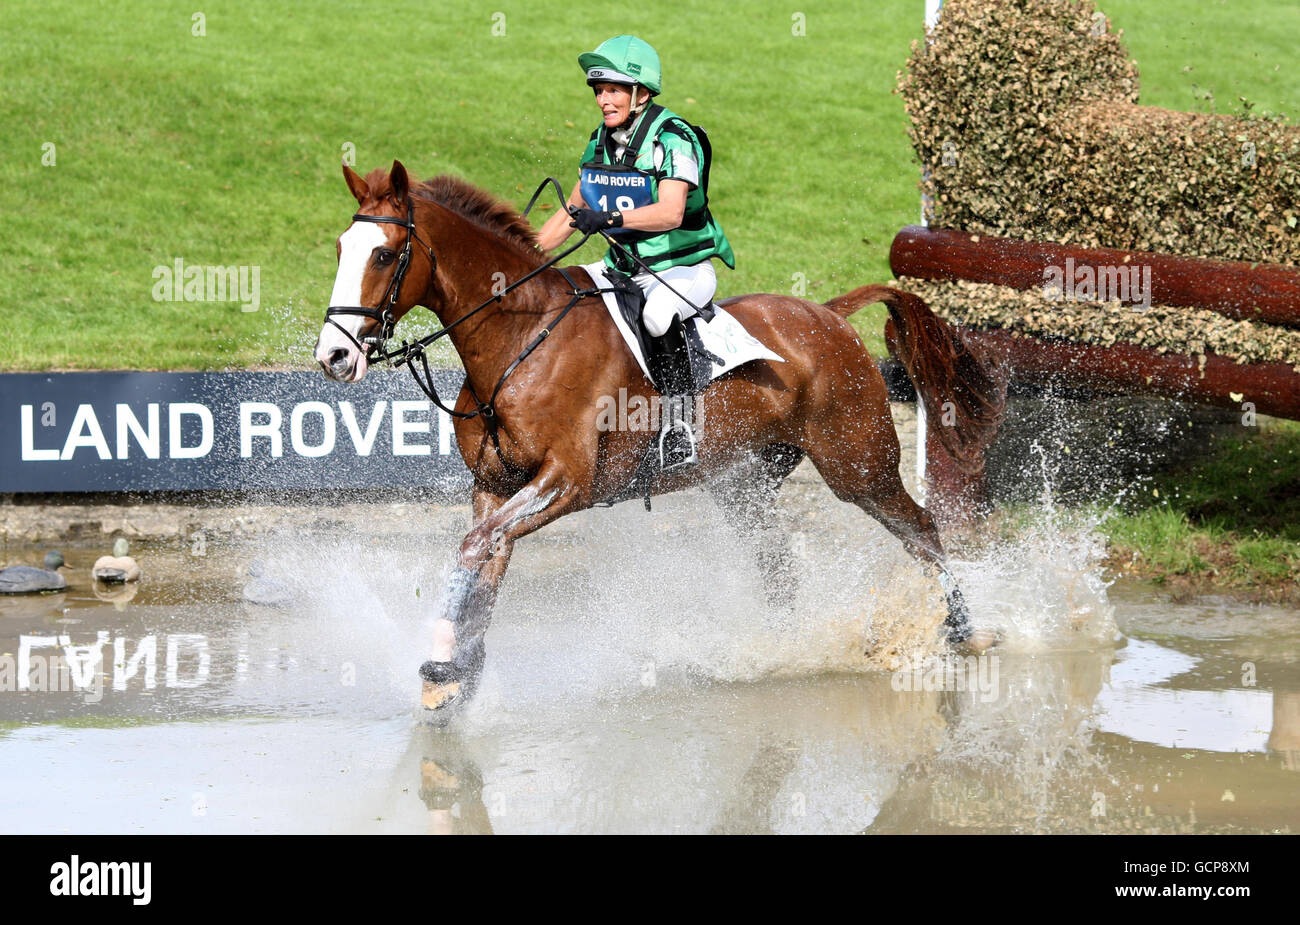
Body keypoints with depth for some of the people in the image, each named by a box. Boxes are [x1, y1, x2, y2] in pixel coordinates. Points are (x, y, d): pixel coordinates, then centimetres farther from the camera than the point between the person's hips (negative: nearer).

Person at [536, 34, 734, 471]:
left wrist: (610, 218, -45)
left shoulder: (673, 139, -17)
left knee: (658, 313, -39)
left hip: (683, 268, -8)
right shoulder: (602, 141, 6)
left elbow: (670, 213, -32)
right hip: (626, 268, 8)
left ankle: (678, 418, -29)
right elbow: (572, 213, 15)